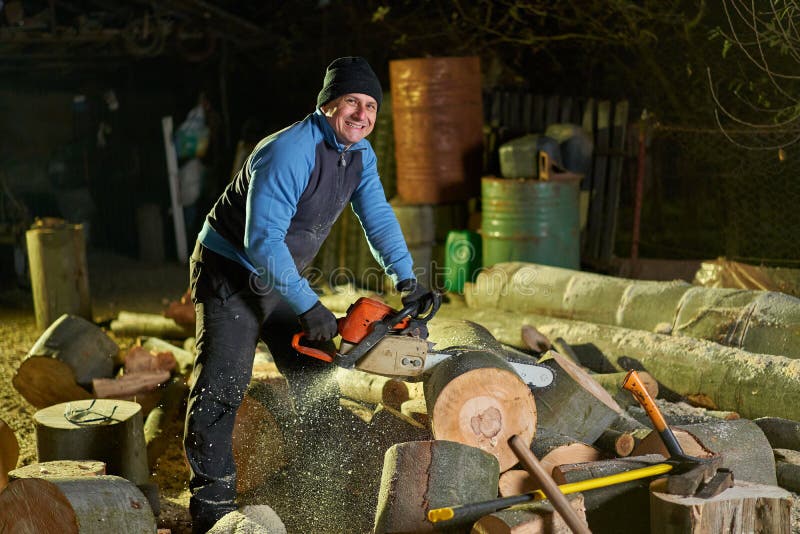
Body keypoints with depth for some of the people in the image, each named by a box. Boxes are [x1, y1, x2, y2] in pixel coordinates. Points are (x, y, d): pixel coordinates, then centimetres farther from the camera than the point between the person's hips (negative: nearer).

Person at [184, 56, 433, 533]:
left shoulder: (360, 154, -2)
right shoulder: (288, 152, -30)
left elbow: (377, 216, 0)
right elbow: (262, 240, -35)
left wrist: (406, 280, -13)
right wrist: (308, 306, -32)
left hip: (280, 278, 9)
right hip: (230, 273, -8)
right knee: (222, 387, -12)